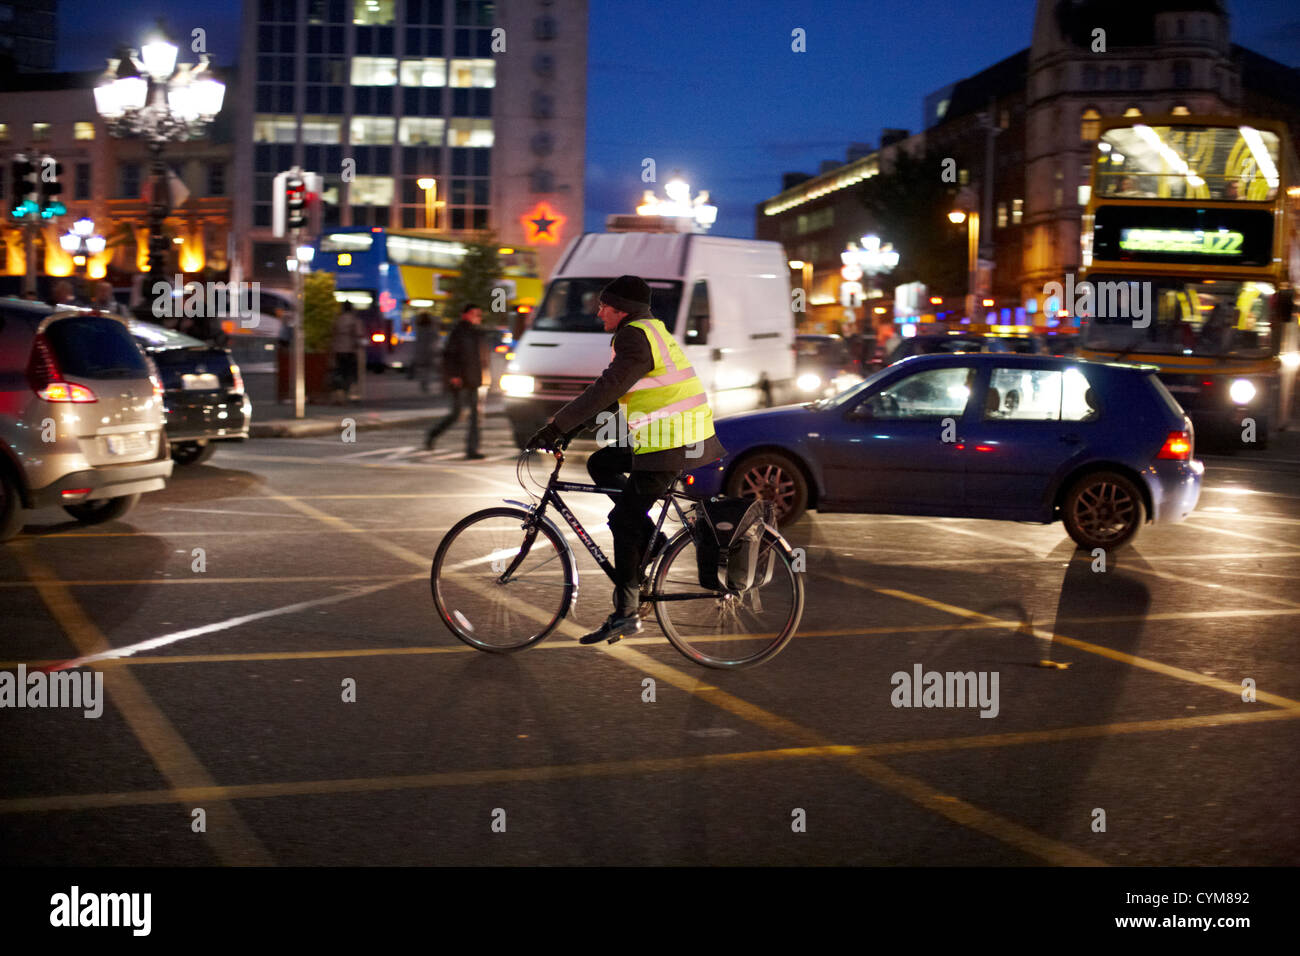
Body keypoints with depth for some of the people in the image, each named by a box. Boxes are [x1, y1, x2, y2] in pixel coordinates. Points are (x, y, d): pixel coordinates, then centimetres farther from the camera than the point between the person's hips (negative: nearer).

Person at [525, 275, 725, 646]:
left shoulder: (636, 337, -15)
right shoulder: (650, 331, 18)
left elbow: (607, 388, -24)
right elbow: (610, 388, 24)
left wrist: (555, 427, -24)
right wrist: (570, 425, 21)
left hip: (671, 445, -10)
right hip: (679, 437, 10)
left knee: (624, 521, -5)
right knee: (600, 464, 17)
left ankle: (626, 613, -2)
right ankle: (650, 542, 12)